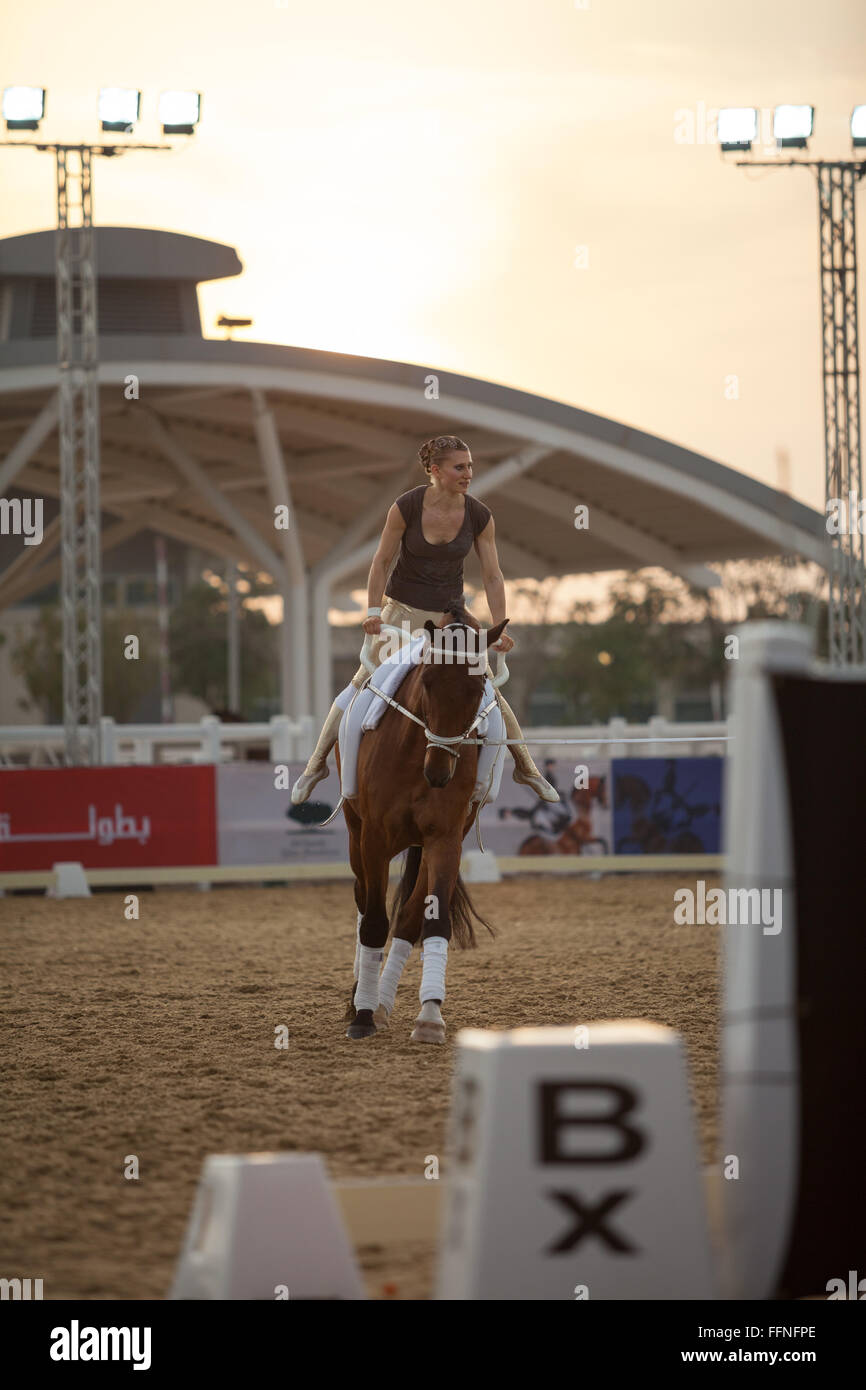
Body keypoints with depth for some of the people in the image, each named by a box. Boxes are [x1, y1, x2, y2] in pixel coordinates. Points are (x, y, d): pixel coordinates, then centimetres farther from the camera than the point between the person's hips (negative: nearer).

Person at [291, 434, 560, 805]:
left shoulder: (479, 516, -13)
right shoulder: (406, 507, -20)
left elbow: (492, 576, -7)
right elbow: (381, 561, -9)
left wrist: (499, 631, -13)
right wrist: (373, 612, -12)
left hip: (450, 613, 2)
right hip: (403, 610, -2)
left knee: (488, 689, 3)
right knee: (363, 684, 1)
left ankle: (525, 767, 19)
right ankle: (317, 763, 15)